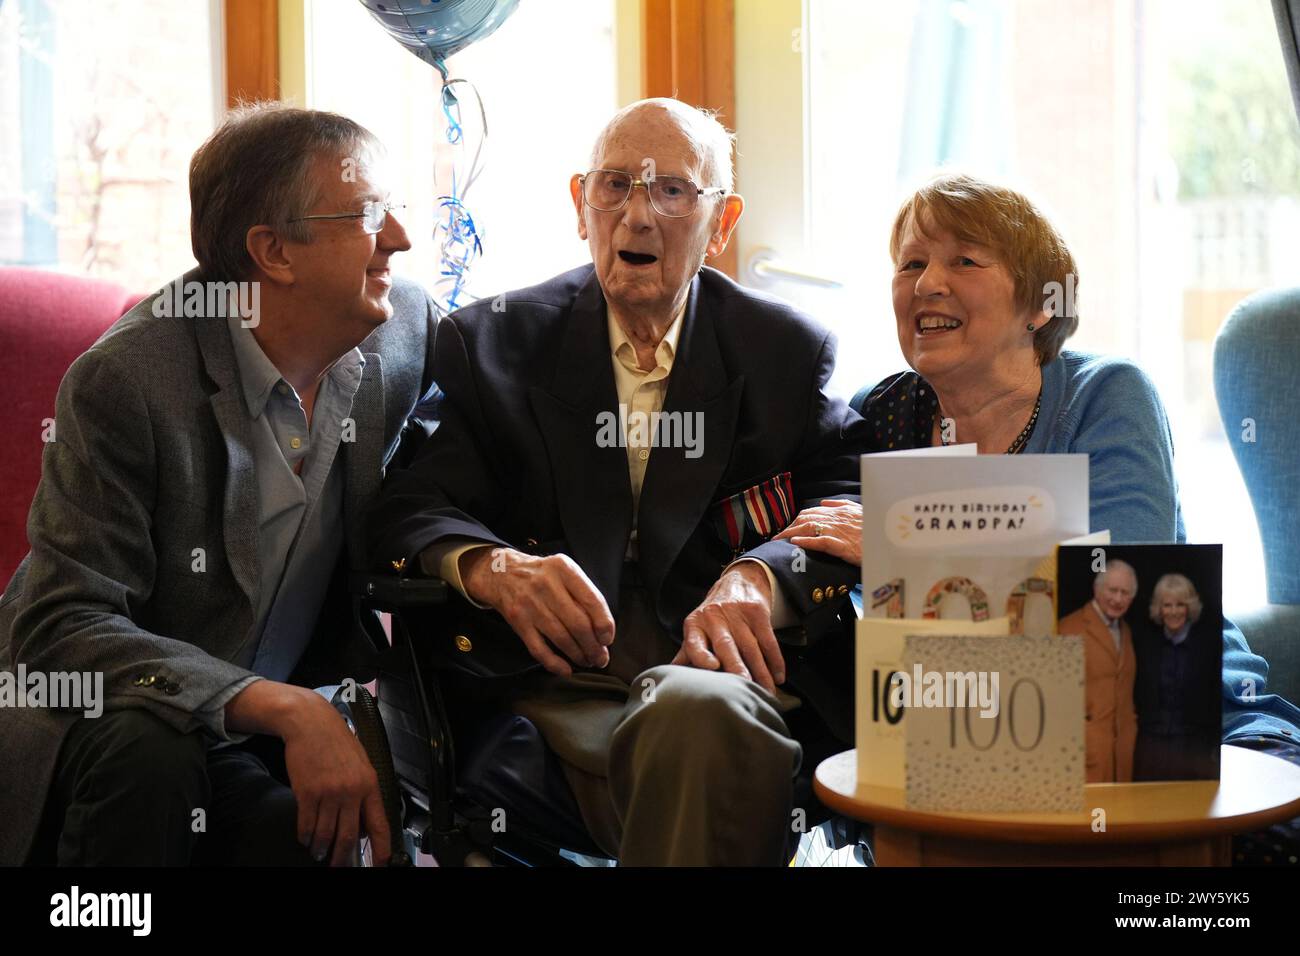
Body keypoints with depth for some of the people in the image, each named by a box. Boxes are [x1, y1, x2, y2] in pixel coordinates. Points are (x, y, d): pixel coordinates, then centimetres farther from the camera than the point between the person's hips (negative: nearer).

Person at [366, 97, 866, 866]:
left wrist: (758, 579, -18)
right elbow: (411, 507, 4)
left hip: (718, 666, 1)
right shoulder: (491, 342, 15)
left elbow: (850, 501, 4)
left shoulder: (789, 351, 16)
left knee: (700, 710, -37)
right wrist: (491, 567, -20)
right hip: (554, 685, -1)